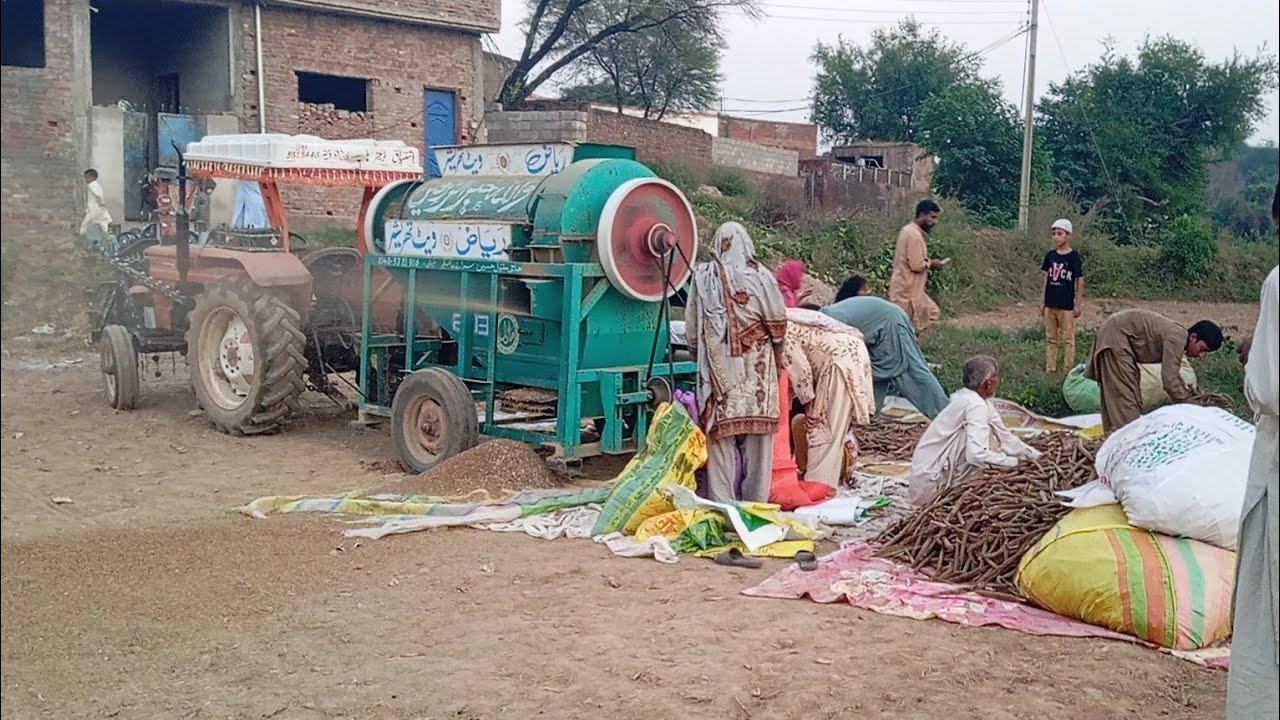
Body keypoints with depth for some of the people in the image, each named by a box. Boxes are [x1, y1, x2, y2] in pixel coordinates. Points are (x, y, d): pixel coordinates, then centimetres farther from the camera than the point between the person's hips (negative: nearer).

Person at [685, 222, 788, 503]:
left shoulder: (704, 278, -1)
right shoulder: (760, 277, -4)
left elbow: (691, 329, 3)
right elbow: (778, 325, 2)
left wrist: (701, 356, 20)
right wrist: (776, 359, 19)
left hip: (718, 367, 0)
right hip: (757, 369, 0)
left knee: (720, 432, 3)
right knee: (758, 431, 8)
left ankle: (722, 500, 4)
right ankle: (756, 498, 13)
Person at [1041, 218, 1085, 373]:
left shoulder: (1074, 257, -8)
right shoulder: (1050, 255, 5)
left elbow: (1080, 281, -6)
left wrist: (1078, 305, -7)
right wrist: (1044, 301, 10)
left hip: (1067, 305, -5)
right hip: (1050, 304, 5)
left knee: (1068, 339, 3)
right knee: (1050, 338, 11)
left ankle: (1068, 370, 8)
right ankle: (1049, 369, 17)